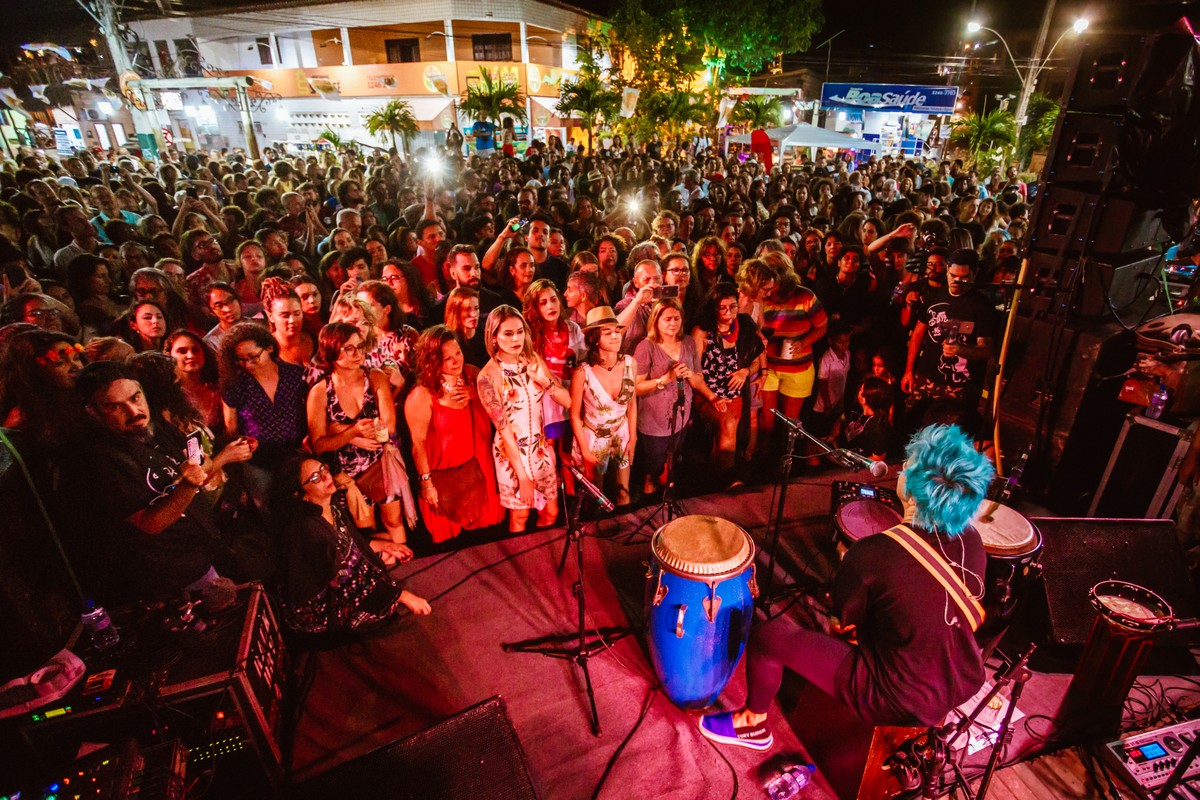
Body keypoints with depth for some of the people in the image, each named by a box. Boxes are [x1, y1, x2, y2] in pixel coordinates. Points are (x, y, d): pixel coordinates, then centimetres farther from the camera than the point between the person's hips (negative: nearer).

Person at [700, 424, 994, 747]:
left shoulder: (872, 555, -30)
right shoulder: (972, 540, -12)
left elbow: (845, 618, -11)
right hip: (963, 686, 7)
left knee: (767, 635, 2)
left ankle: (752, 723, 28)